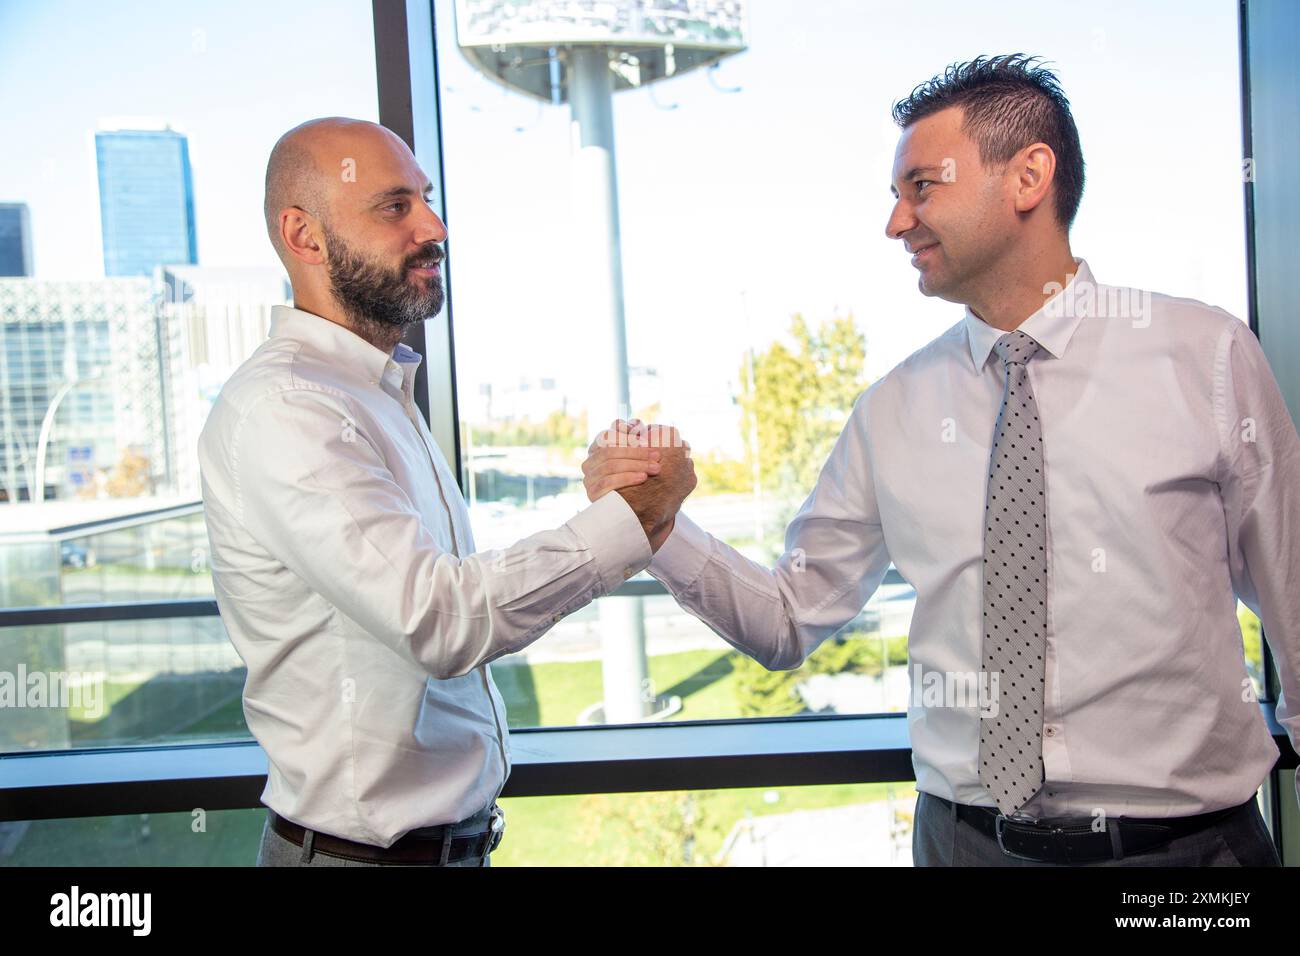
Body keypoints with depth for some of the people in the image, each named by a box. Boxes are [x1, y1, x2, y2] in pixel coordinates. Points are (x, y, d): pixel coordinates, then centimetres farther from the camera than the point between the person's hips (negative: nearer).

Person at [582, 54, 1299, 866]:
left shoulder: (1208, 355, -6)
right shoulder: (894, 411, 1)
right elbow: (790, 622, 3)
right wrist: (657, 525, -11)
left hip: (1184, 839, -1)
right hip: (965, 837, 2)